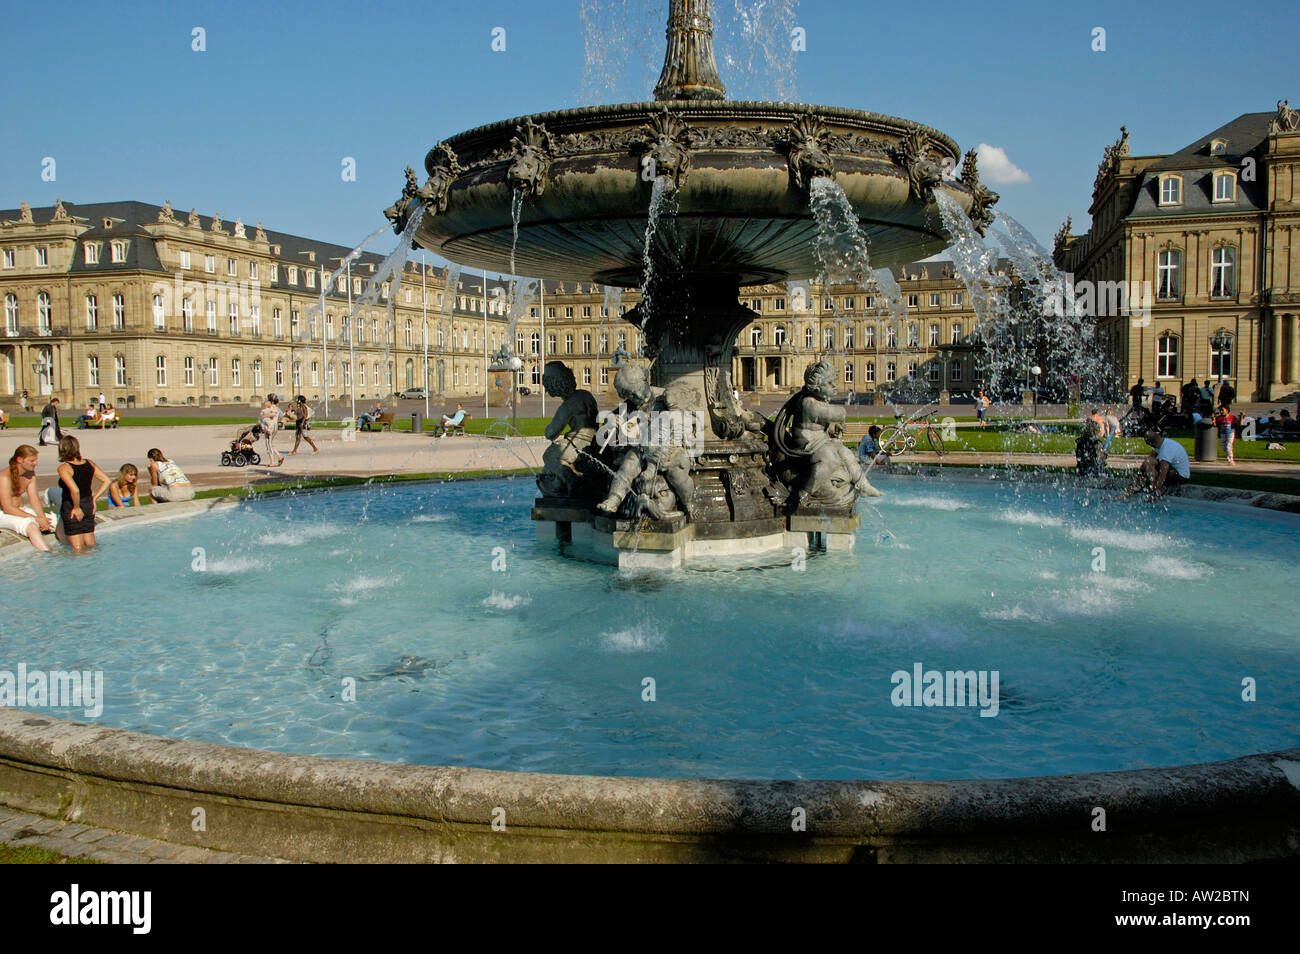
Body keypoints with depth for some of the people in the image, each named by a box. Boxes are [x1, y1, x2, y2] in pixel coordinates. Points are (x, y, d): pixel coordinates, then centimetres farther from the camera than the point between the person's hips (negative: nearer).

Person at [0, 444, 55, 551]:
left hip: (20, 510, 8)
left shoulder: (31, 474, 2)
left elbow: (34, 500, 1)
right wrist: (36, 518, -26)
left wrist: (43, 518, -17)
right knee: (31, 525, -35)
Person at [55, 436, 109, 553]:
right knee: (90, 544, 18)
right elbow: (107, 481, 5)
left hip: (71, 508, -6)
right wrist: (94, 497, 8)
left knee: (78, 549, 1)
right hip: (88, 506, 6)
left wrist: (76, 507, -16)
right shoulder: (89, 464, 0)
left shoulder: (64, 468, -18)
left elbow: (75, 490, -29)